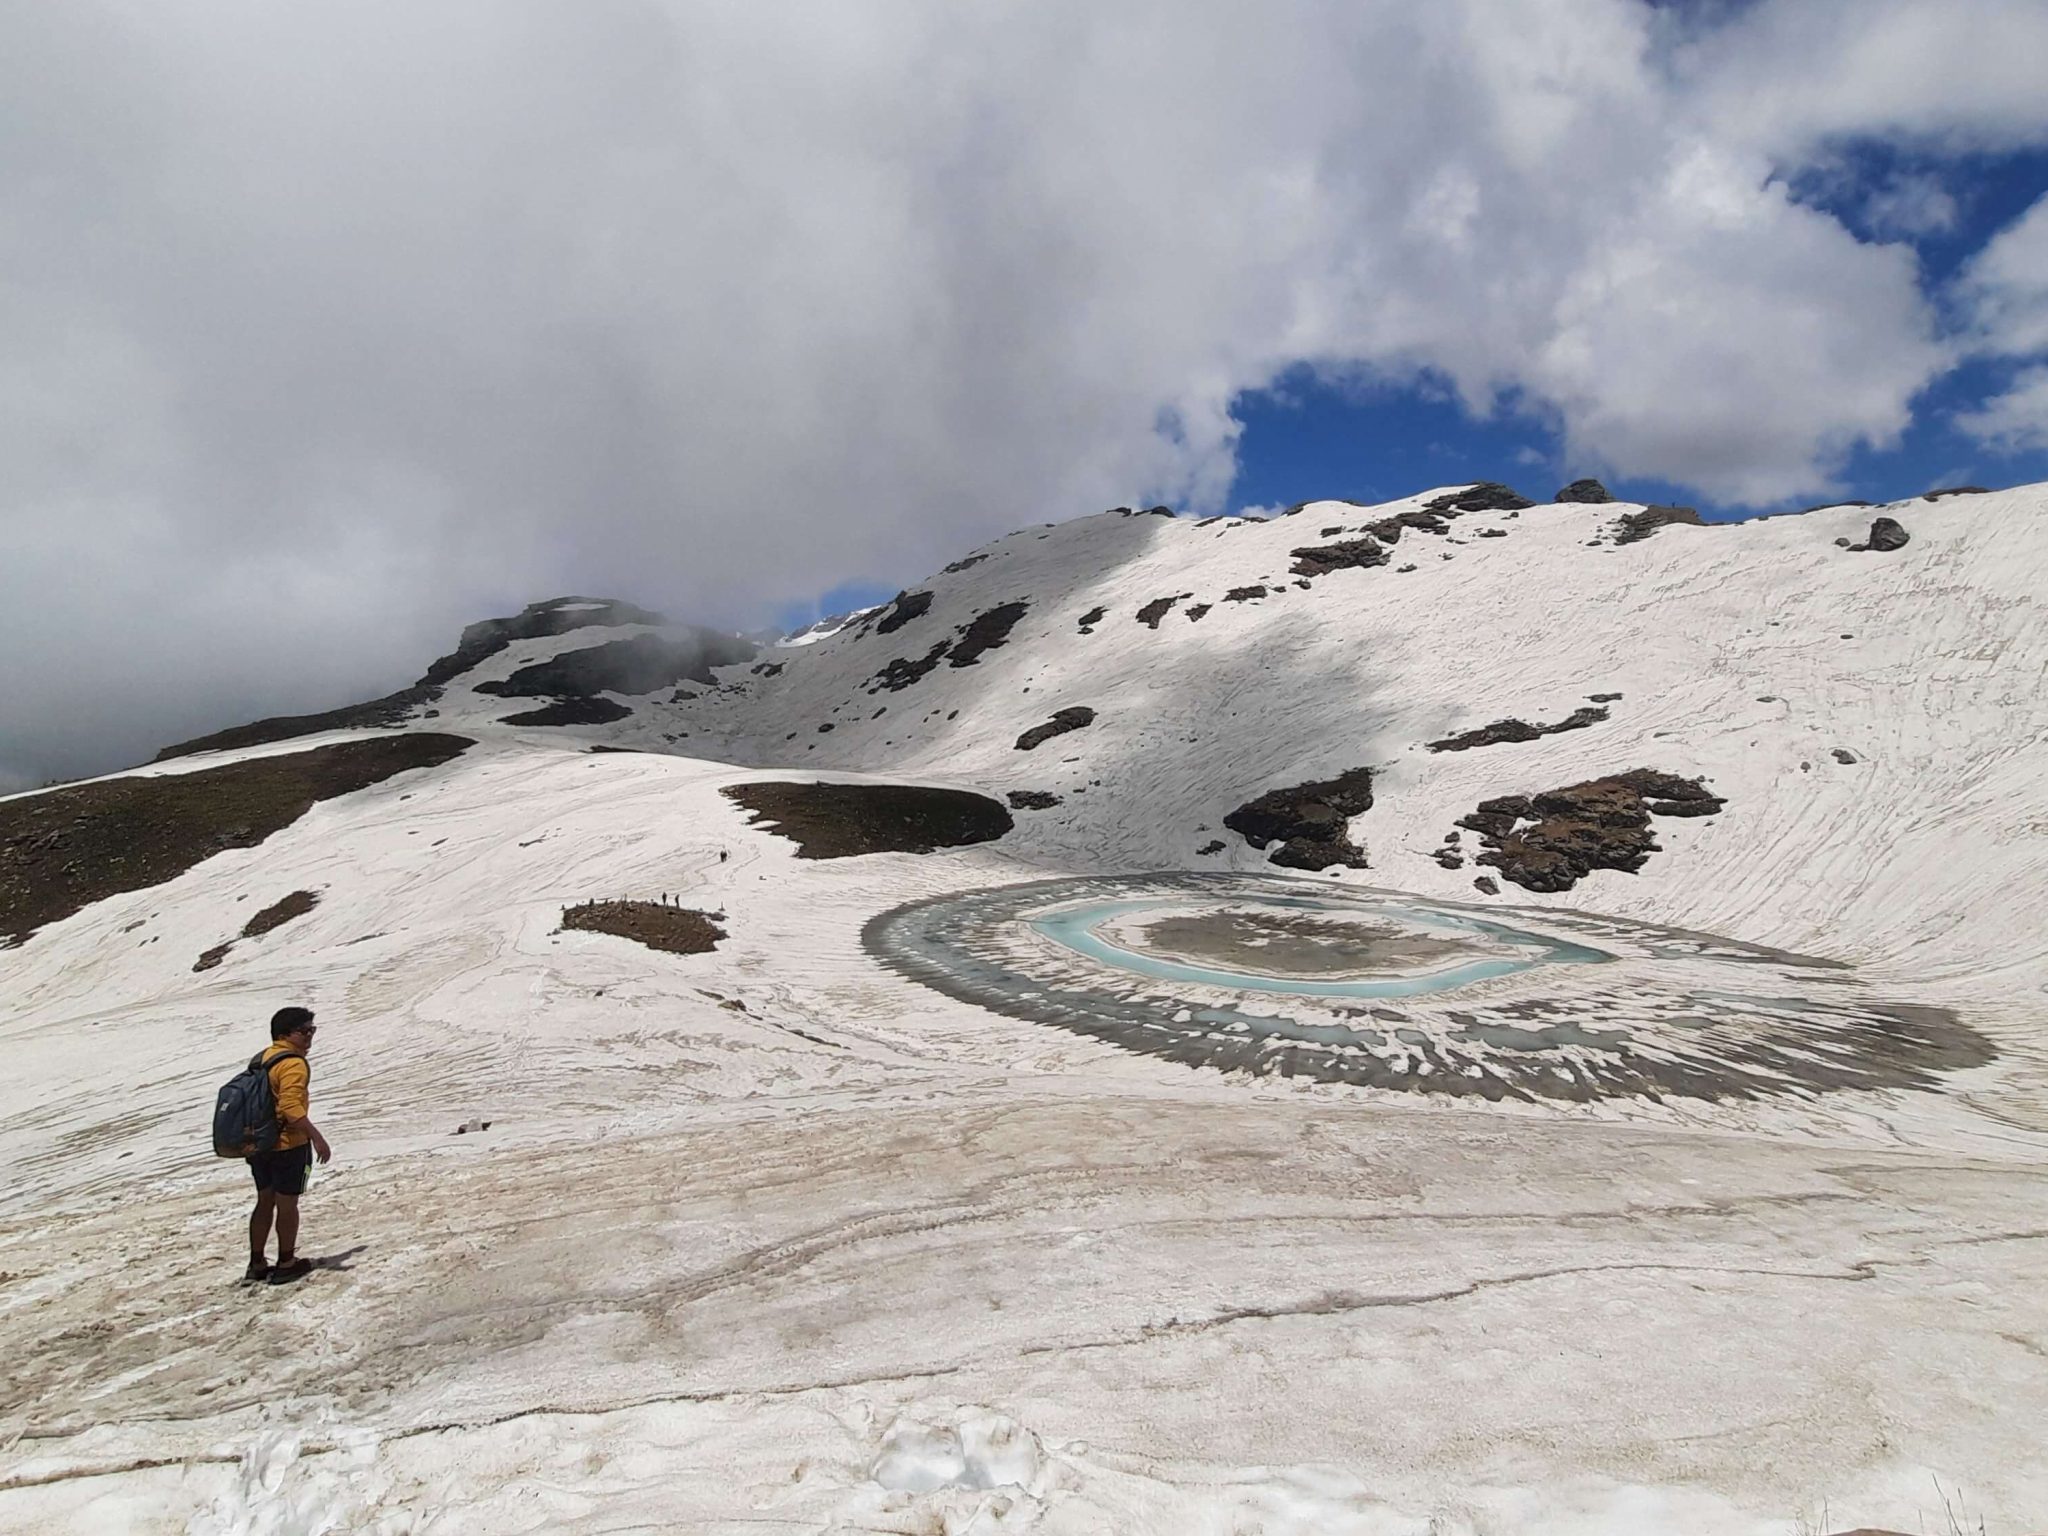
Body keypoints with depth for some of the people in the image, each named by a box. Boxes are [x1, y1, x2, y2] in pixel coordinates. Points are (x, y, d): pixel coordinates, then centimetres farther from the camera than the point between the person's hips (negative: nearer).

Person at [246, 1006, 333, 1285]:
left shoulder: (264, 1057, 10)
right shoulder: (293, 1064, -20)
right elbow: (292, 1108, -29)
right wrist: (316, 1137, -25)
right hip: (288, 1145, -8)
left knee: (265, 1202, 18)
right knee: (287, 1205, 5)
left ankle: (257, 1264, 25)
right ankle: (286, 1265, 15)